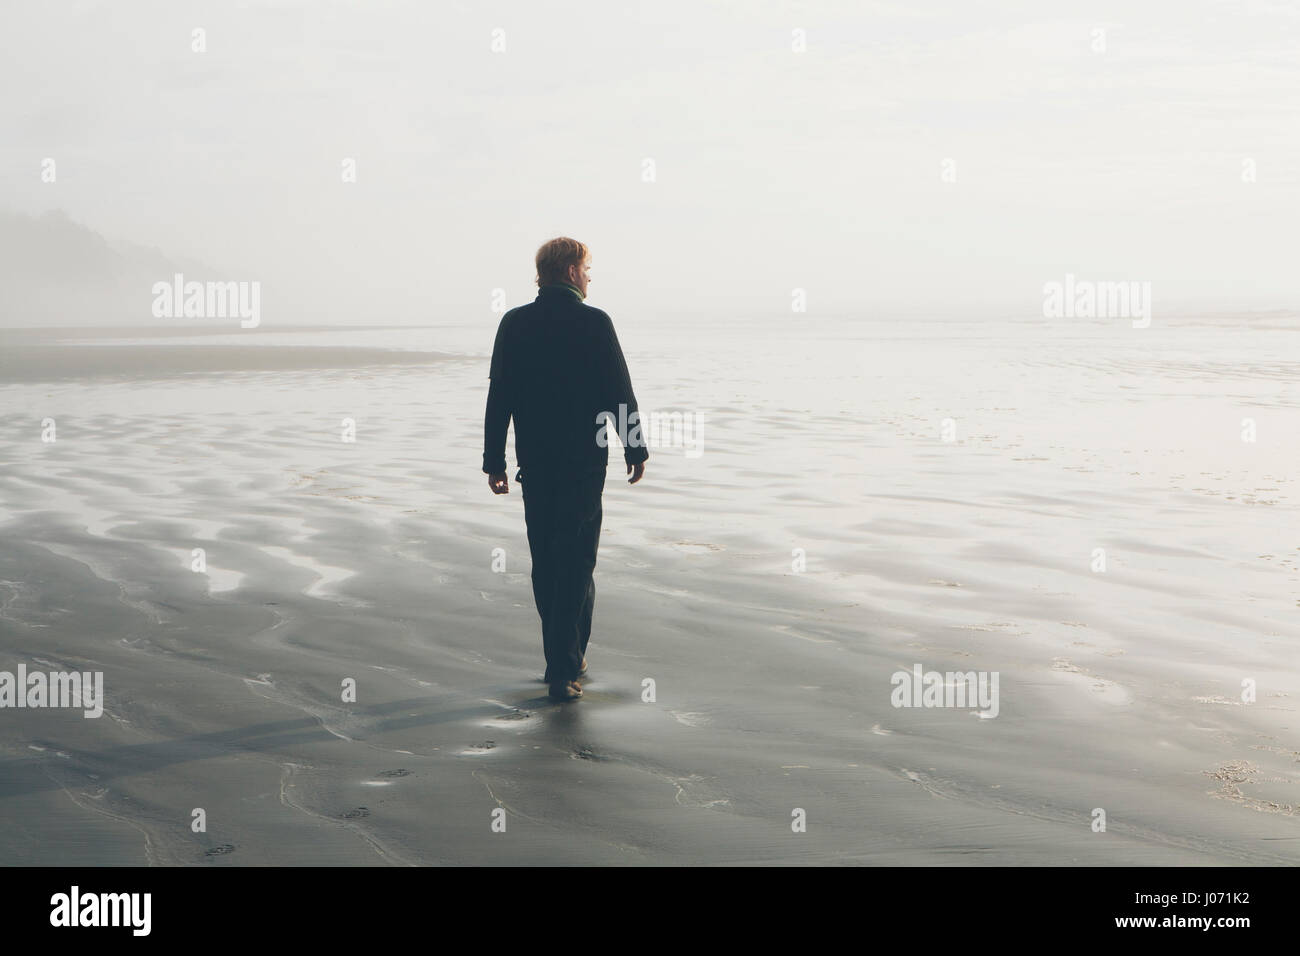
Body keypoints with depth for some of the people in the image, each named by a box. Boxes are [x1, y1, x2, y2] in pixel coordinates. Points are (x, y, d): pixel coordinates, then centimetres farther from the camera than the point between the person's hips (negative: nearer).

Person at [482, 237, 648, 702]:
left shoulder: (514, 324, 3)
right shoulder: (594, 323, -8)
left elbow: (498, 398, 3)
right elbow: (620, 393, -6)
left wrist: (494, 462, 8)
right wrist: (636, 450, 5)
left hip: (534, 463, 4)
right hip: (584, 461, -4)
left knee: (546, 563, 14)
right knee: (576, 564, -1)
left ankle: (566, 658, 21)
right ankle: (565, 670, -7)